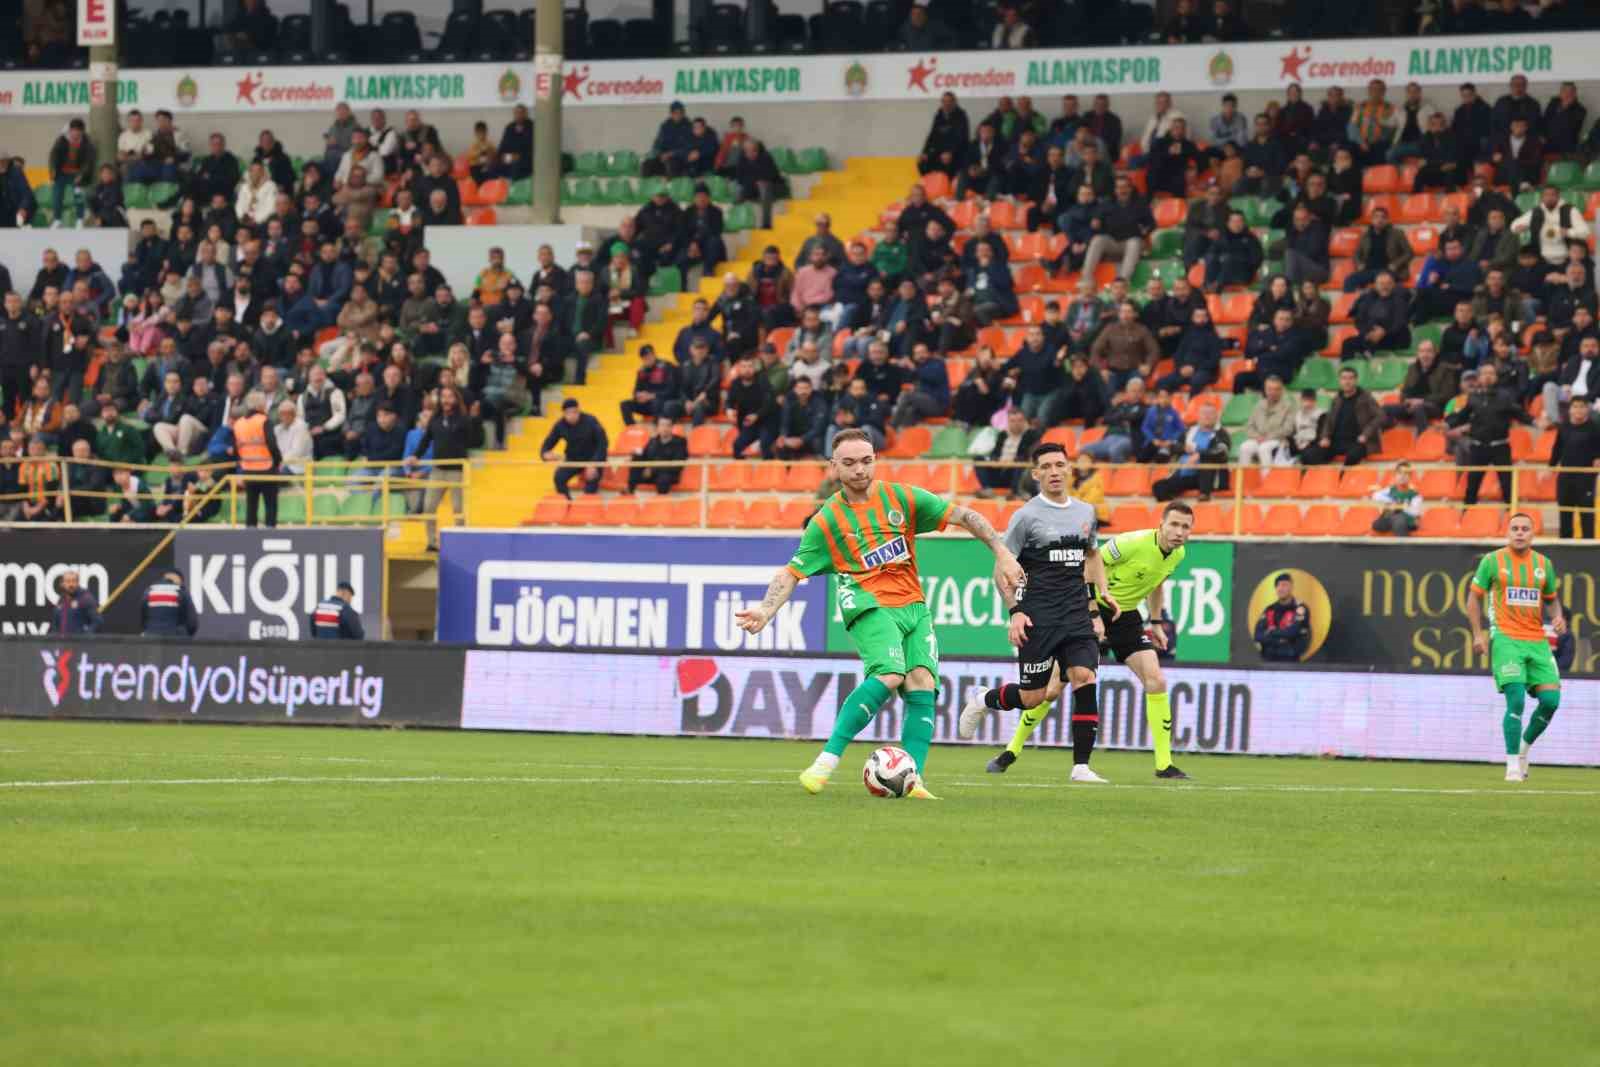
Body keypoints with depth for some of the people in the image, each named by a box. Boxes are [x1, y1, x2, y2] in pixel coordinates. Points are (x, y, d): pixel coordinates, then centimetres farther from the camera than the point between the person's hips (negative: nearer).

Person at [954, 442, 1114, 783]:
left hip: (1077, 615, 4)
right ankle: (982, 701, 30)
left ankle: (1081, 766, -10)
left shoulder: (1085, 512, 11)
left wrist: (1102, 592, 17)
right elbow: (1002, 570, -2)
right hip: (1038, 618, -4)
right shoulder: (1026, 516, -4)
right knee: (1033, 697, -2)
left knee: (1084, 679, -14)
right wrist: (1015, 610, -13)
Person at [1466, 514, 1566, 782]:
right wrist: (1478, 634, -3)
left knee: (1551, 699, -5)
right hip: (1505, 638, -4)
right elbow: (1474, 598, 6)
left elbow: (1551, 599, 23)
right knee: (1516, 700, -16)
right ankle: (1513, 764, -9)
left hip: (1537, 640, 4)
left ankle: (1525, 747, 20)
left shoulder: (1543, 564, 12)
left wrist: (1558, 617, 1)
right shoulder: (1492, 561, 1)